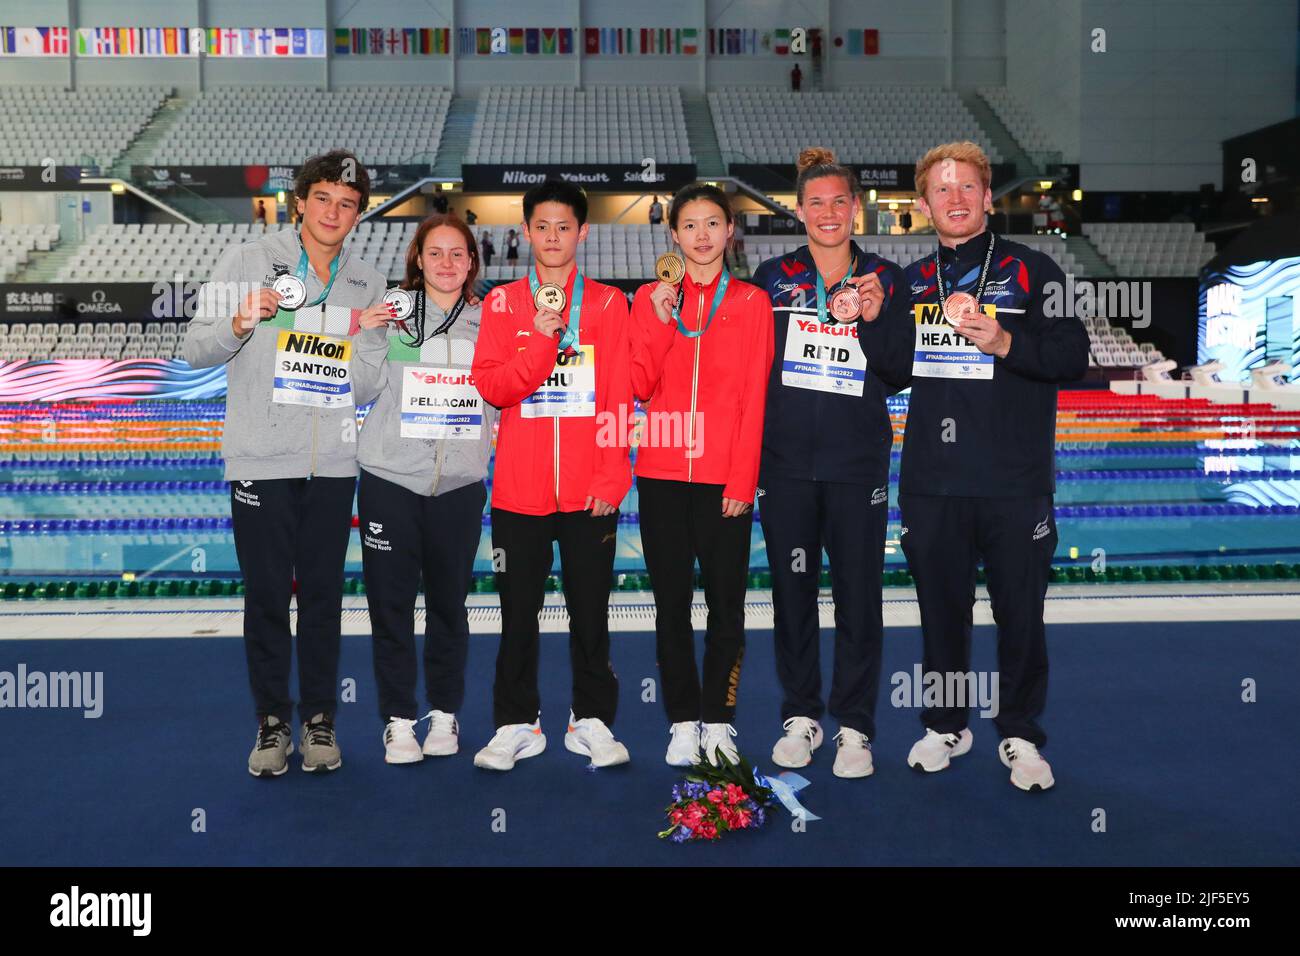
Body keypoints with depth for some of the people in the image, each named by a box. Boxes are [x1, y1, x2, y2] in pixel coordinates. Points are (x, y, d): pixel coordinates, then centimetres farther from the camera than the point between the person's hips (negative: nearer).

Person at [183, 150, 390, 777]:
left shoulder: (367, 283, 11)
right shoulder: (248, 261, 1)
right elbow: (195, 350, 0)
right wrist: (241, 324, -18)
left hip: (333, 465, 3)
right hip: (261, 461, -2)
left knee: (324, 595, 8)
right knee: (266, 596, 4)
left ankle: (319, 720, 21)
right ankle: (272, 722, 18)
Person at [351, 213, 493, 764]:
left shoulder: (487, 323, 8)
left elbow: (499, 405, 11)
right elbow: (361, 392, 4)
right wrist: (369, 338, -10)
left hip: (461, 484, 1)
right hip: (390, 480, -1)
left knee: (449, 604, 8)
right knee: (391, 604, 3)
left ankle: (444, 714, 22)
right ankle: (398, 719, 15)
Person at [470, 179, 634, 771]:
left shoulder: (607, 304, 5)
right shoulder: (503, 303, 7)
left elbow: (618, 397, 0)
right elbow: (492, 387, -4)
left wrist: (613, 478, -7)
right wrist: (541, 339, -17)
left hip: (589, 490, 0)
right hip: (519, 488, 1)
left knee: (590, 610, 6)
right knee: (518, 612, 7)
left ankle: (592, 721, 18)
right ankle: (516, 723, 18)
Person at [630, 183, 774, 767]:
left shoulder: (752, 303, 6)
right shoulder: (651, 298, 10)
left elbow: (754, 396, 0)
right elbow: (639, 386, 1)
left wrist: (743, 478, -7)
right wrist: (660, 321, -10)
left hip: (724, 476, -1)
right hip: (662, 473, 1)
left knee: (726, 601, 2)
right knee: (672, 601, 5)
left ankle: (717, 721, 14)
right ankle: (683, 722, 15)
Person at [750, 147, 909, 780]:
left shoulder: (885, 280, 6)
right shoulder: (773, 277, 6)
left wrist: (873, 319, -12)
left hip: (858, 465, 0)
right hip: (785, 463, 1)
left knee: (859, 596, 2)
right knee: (792, 591, 7)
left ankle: (855, 726, 15)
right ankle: (801, 717, 22)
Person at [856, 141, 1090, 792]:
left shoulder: (1032, 270, 3)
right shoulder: (910, 282, 14)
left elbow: (1072, 355, -4)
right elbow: (890, 368, 10)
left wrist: (1004, 342, -18)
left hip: (1015, 479, -3)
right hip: (931, 476, 3)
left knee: (1020, 611, 4)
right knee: (940, 606, 11)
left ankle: (1020, 735, 21)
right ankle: (945, 725, 27)